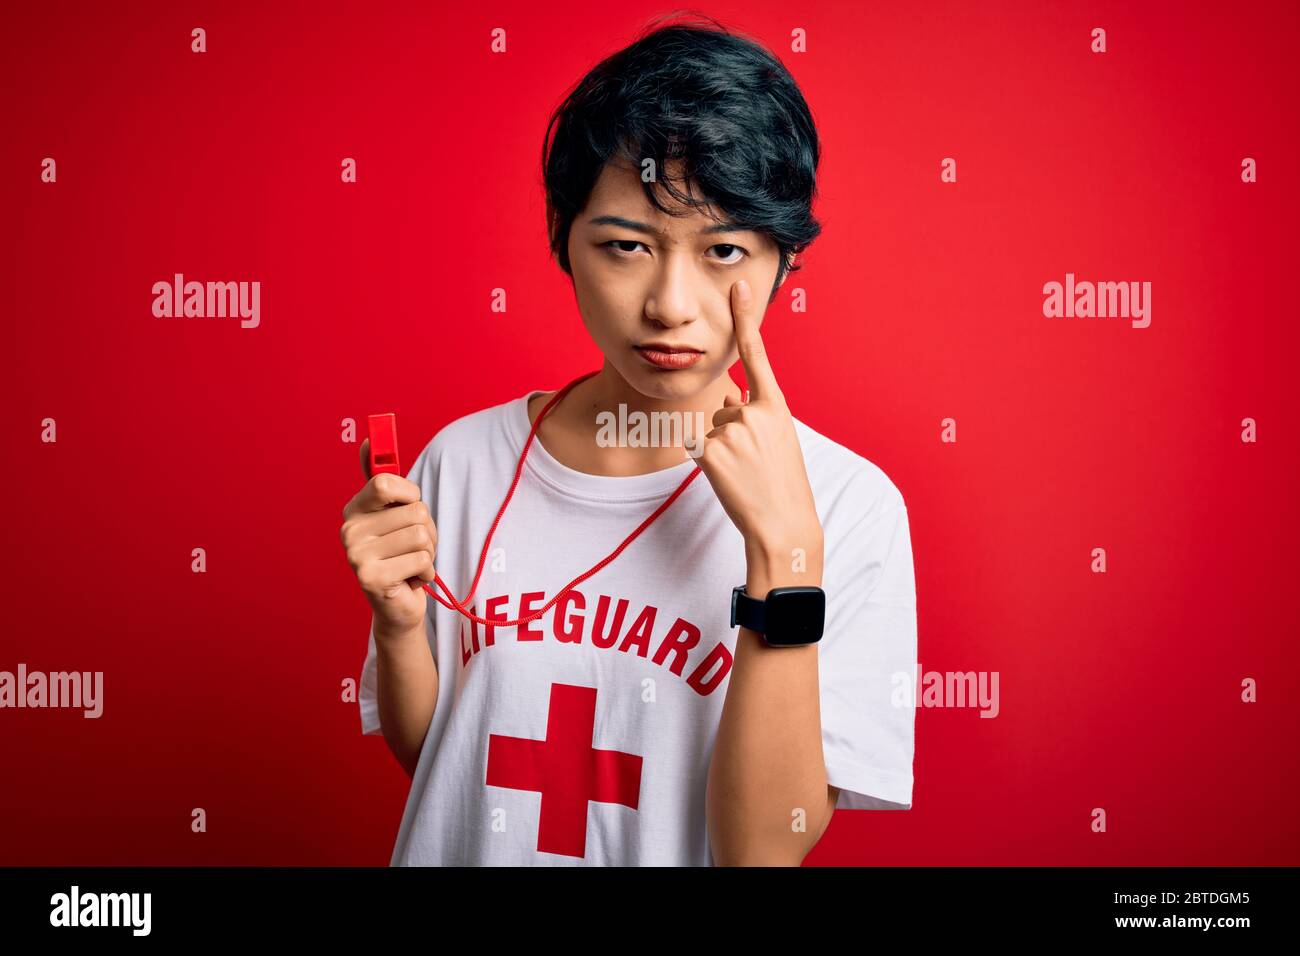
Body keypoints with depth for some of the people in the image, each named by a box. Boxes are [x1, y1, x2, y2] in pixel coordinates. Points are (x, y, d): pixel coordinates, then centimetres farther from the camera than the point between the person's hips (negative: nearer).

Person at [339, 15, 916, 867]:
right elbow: (428, 759, 3)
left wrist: (783, 549, -25)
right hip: (464, 852, 3)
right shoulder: (466, 460, -7)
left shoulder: (848, 506, -15)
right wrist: (397, 625, -15)